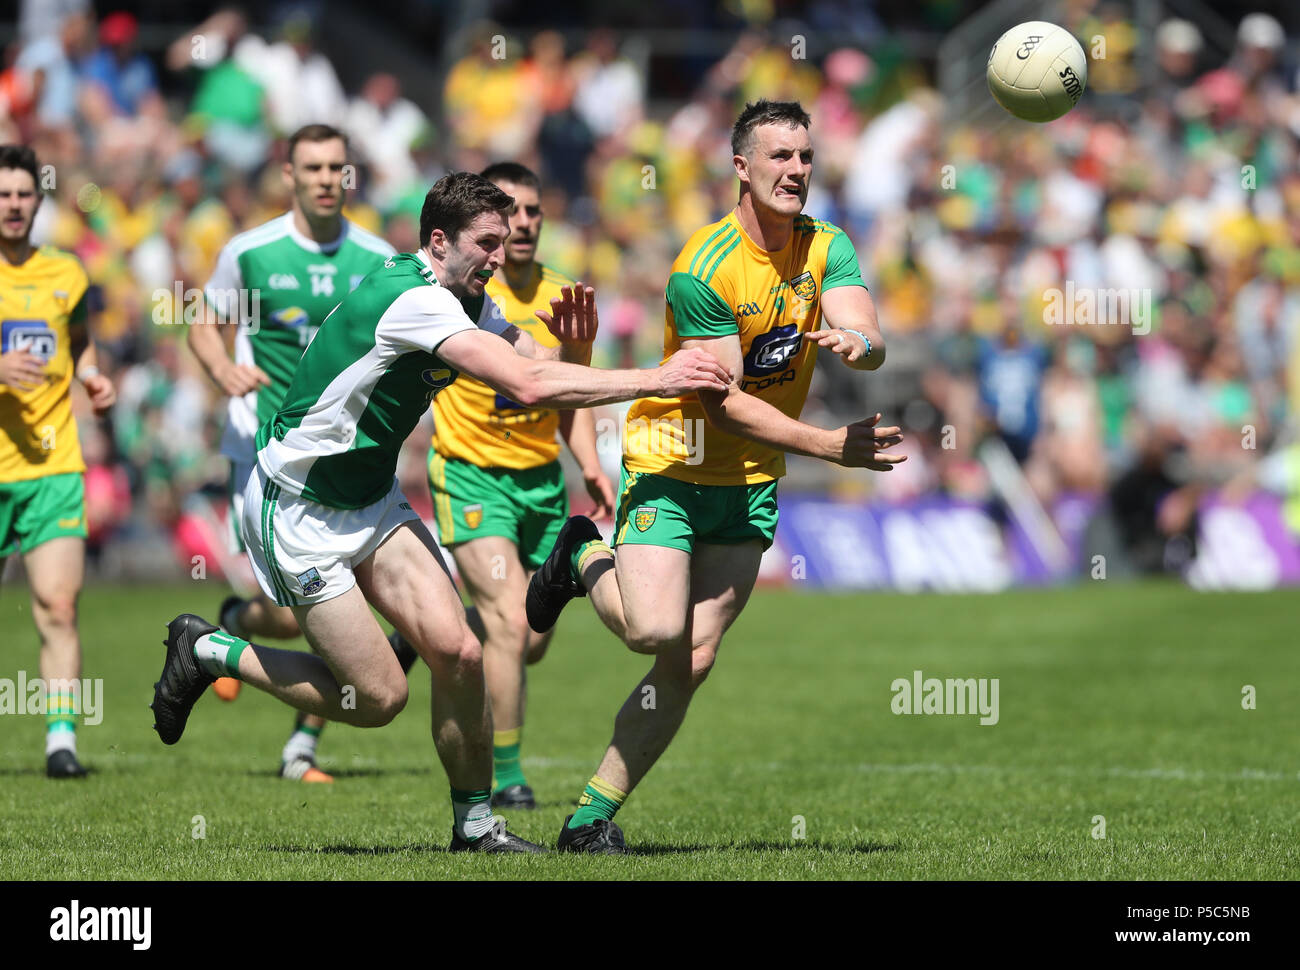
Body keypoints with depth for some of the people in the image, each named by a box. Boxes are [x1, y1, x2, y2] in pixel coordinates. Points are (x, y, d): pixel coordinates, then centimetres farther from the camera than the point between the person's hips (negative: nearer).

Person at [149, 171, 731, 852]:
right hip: (296, 508, -9)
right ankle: (208, 652, 11)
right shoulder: (412, 300, -27)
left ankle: (474, 822, 6)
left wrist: (573, 350, -18)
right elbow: (526, 386, -34)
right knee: (379, 698, -7)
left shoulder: (462, 302, 4)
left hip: (370, 500, 9)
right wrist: (654, 381, -31)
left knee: (457, 652, -8)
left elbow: (547, 370, 5)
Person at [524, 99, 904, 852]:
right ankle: (585, 559, 11)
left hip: (752, 483, 5)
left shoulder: (827, 249, 0)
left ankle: (592, 816, 8)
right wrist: (830, 446, -25)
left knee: (690, 664, 0)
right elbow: (723, 402, -21)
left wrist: (854, 339, -38)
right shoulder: (703, 270, -20)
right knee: (655, 629, -22)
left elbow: (872, 344, -13)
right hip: (670, 466, -5)